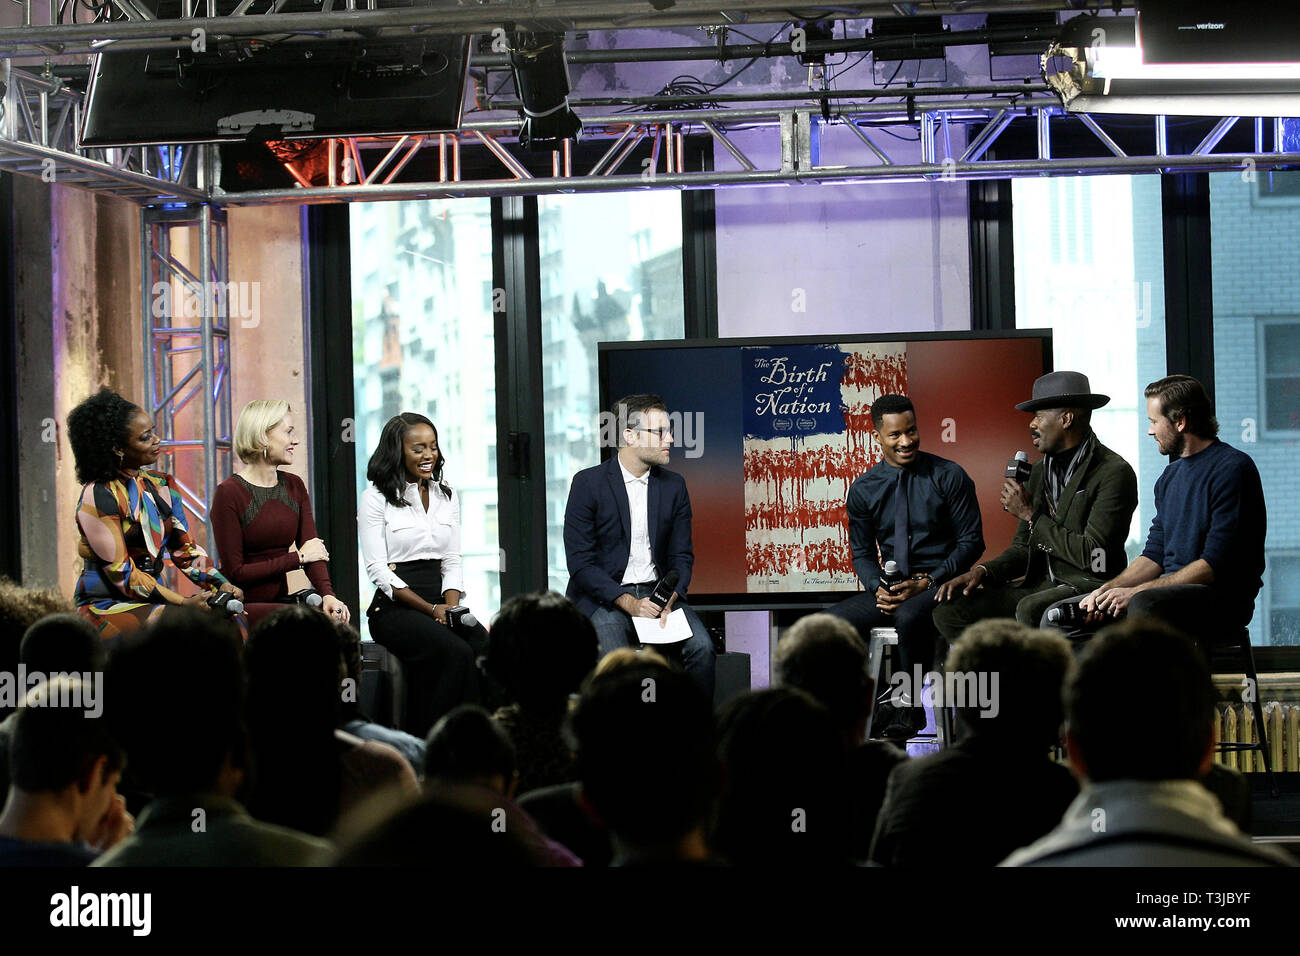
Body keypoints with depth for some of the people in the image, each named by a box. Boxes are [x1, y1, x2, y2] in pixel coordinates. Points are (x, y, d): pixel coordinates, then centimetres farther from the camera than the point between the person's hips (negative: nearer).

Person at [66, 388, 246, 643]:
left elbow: (184, 548, 13)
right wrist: (184, 602, -21)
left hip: (153, 600, 7)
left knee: (233, 618, -19)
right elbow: (121, 574, -14)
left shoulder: (160, 486, 12)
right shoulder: (98, 497, -11)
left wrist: (221, 584, -5)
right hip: (105, 607, -7)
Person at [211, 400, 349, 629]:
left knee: (335, 616, -24)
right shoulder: (229, 493, -11)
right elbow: (234, 572, -13)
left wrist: (327, 595, -21)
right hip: (240, 607, -6)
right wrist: (298, 558, -9)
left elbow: (314, 550, -1)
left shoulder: (294, 486, 11)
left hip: (279, 600, 6)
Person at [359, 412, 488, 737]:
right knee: (457, 653, -32)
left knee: (485, 647, -27)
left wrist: (451, 606, -4)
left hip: (440, 604, 5)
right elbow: (377, 570, -6)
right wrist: (431, 609, -13)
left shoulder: (446, 496, 17)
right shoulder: (376, 499, -1)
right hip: (394, 608, -5)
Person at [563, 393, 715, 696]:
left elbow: (682, 556, 10)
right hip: (603, 597, -4)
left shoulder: (674, 486, 9)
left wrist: (670, 598, -12)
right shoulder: (588, 483, -5)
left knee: (700, 646, -23)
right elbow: (580, 562, -9)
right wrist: (628, 602, -19)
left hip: (658, 593, 4)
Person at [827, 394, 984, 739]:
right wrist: (878, 588, -8)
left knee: (909, 616, -38)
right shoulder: (863, 490, 9)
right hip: (890, 590, 5)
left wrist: (926, 583, -15)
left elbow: (972, 541, -3)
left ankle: (909, 705, -16)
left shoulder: (949, 477, -2)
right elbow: (862, 553, 15)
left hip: (940, 585, -4)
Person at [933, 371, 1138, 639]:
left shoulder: (1114, 473, -10)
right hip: (1040, 586, 8)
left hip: (1087, 586, -8)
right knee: (949, 609, -11)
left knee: (1031, 610, -38)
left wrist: (1031, 515, -11)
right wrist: (982, 571, -2)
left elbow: (1091, 555, -19)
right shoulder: (1040, 471, 16)